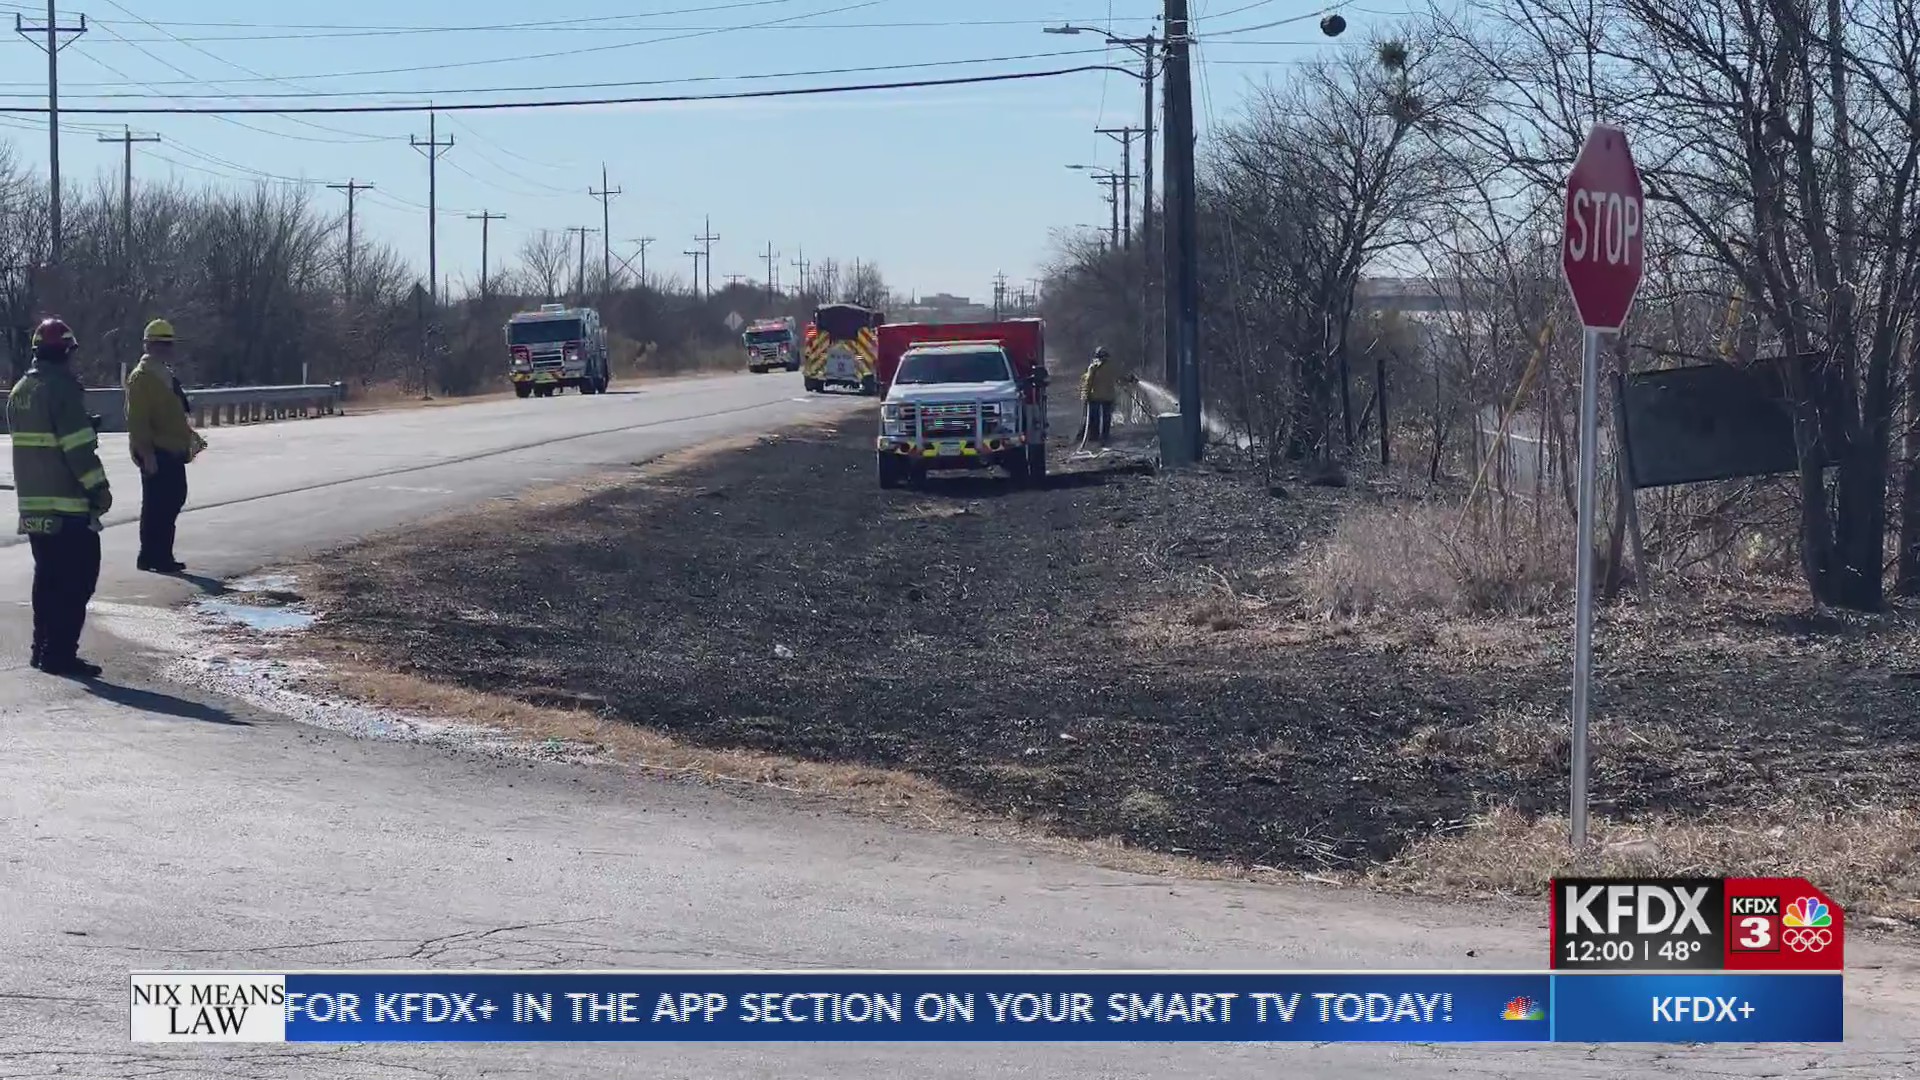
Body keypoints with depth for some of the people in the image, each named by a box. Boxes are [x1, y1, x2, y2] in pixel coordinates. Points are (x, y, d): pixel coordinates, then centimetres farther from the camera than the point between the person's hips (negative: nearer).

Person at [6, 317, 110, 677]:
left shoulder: (20, 391, 13)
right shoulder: (62, 388, -15)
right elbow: (79, 447, -19)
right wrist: (98, 487, -12)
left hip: (33, 501, 9)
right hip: (69, 503, -9)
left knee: (48, 576, 17)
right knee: (76, 578, -6)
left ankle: (43, 648, 20)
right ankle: (60, 654, -10)